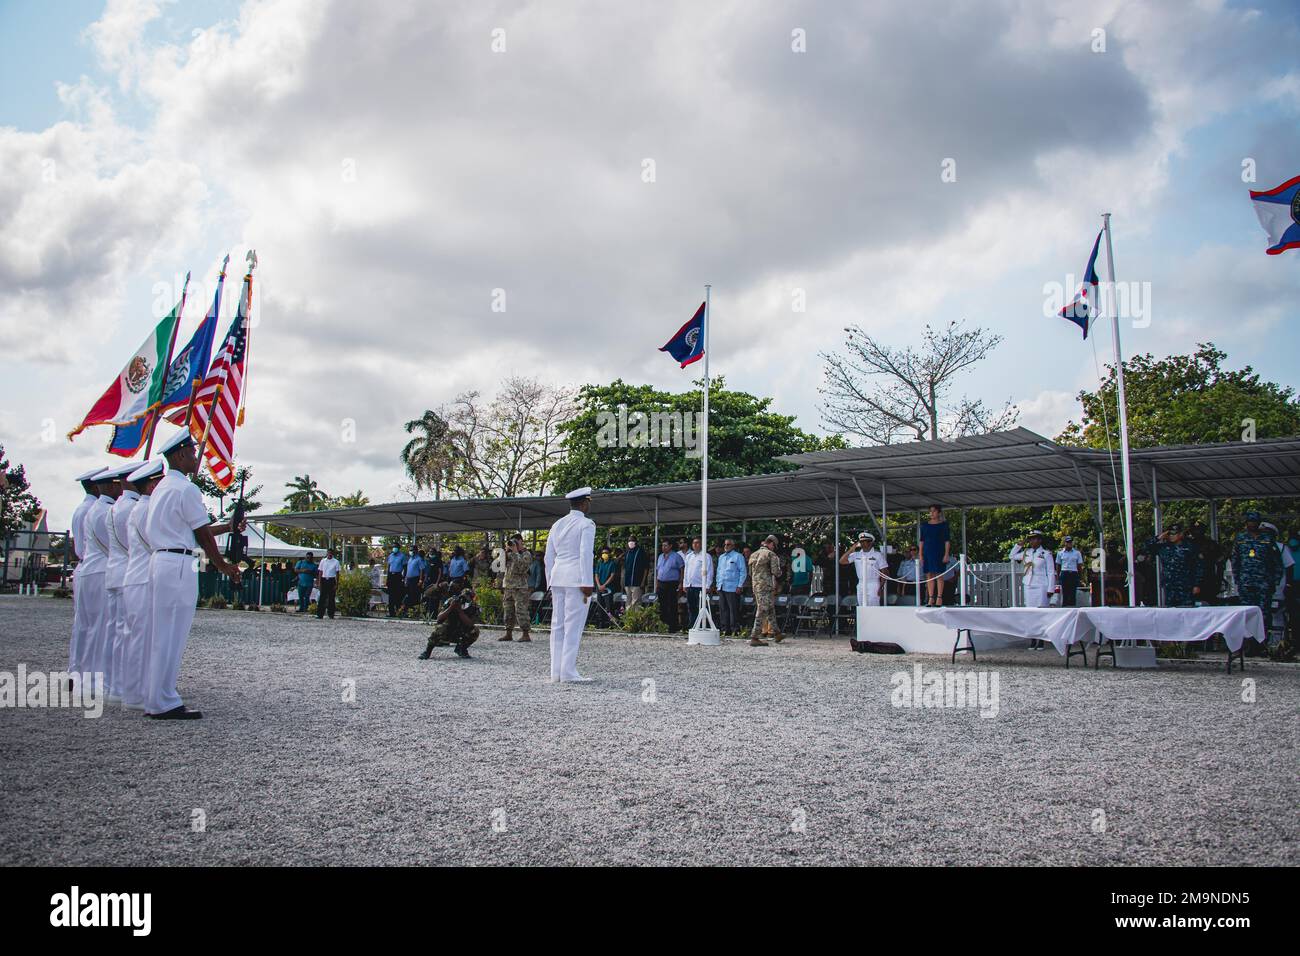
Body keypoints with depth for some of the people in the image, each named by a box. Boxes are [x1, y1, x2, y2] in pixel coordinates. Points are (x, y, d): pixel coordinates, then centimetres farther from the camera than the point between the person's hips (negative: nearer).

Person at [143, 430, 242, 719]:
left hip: (159, 561, 10)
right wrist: (223, 565, 3)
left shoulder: (162, 487, 19)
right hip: (179, 565, -10)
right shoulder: (186, 489, -11)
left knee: (161, 635, 13)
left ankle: (153, 700, 19)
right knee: (172, 636, -5)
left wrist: (229, 527, 24)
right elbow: (202, 535, -8)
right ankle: (164, 703, 0)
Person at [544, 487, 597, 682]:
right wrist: (587, 583, -14)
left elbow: (549, 557, 16)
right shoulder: (586, 524, -5)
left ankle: (556, 672, 10)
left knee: (558, 625, 8)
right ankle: (568, 672, -7)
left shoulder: (557, 525, 15)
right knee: (574, 625, -5)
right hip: (576, 579, -7)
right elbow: (585, 554, -14)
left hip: (558, 578, 7)